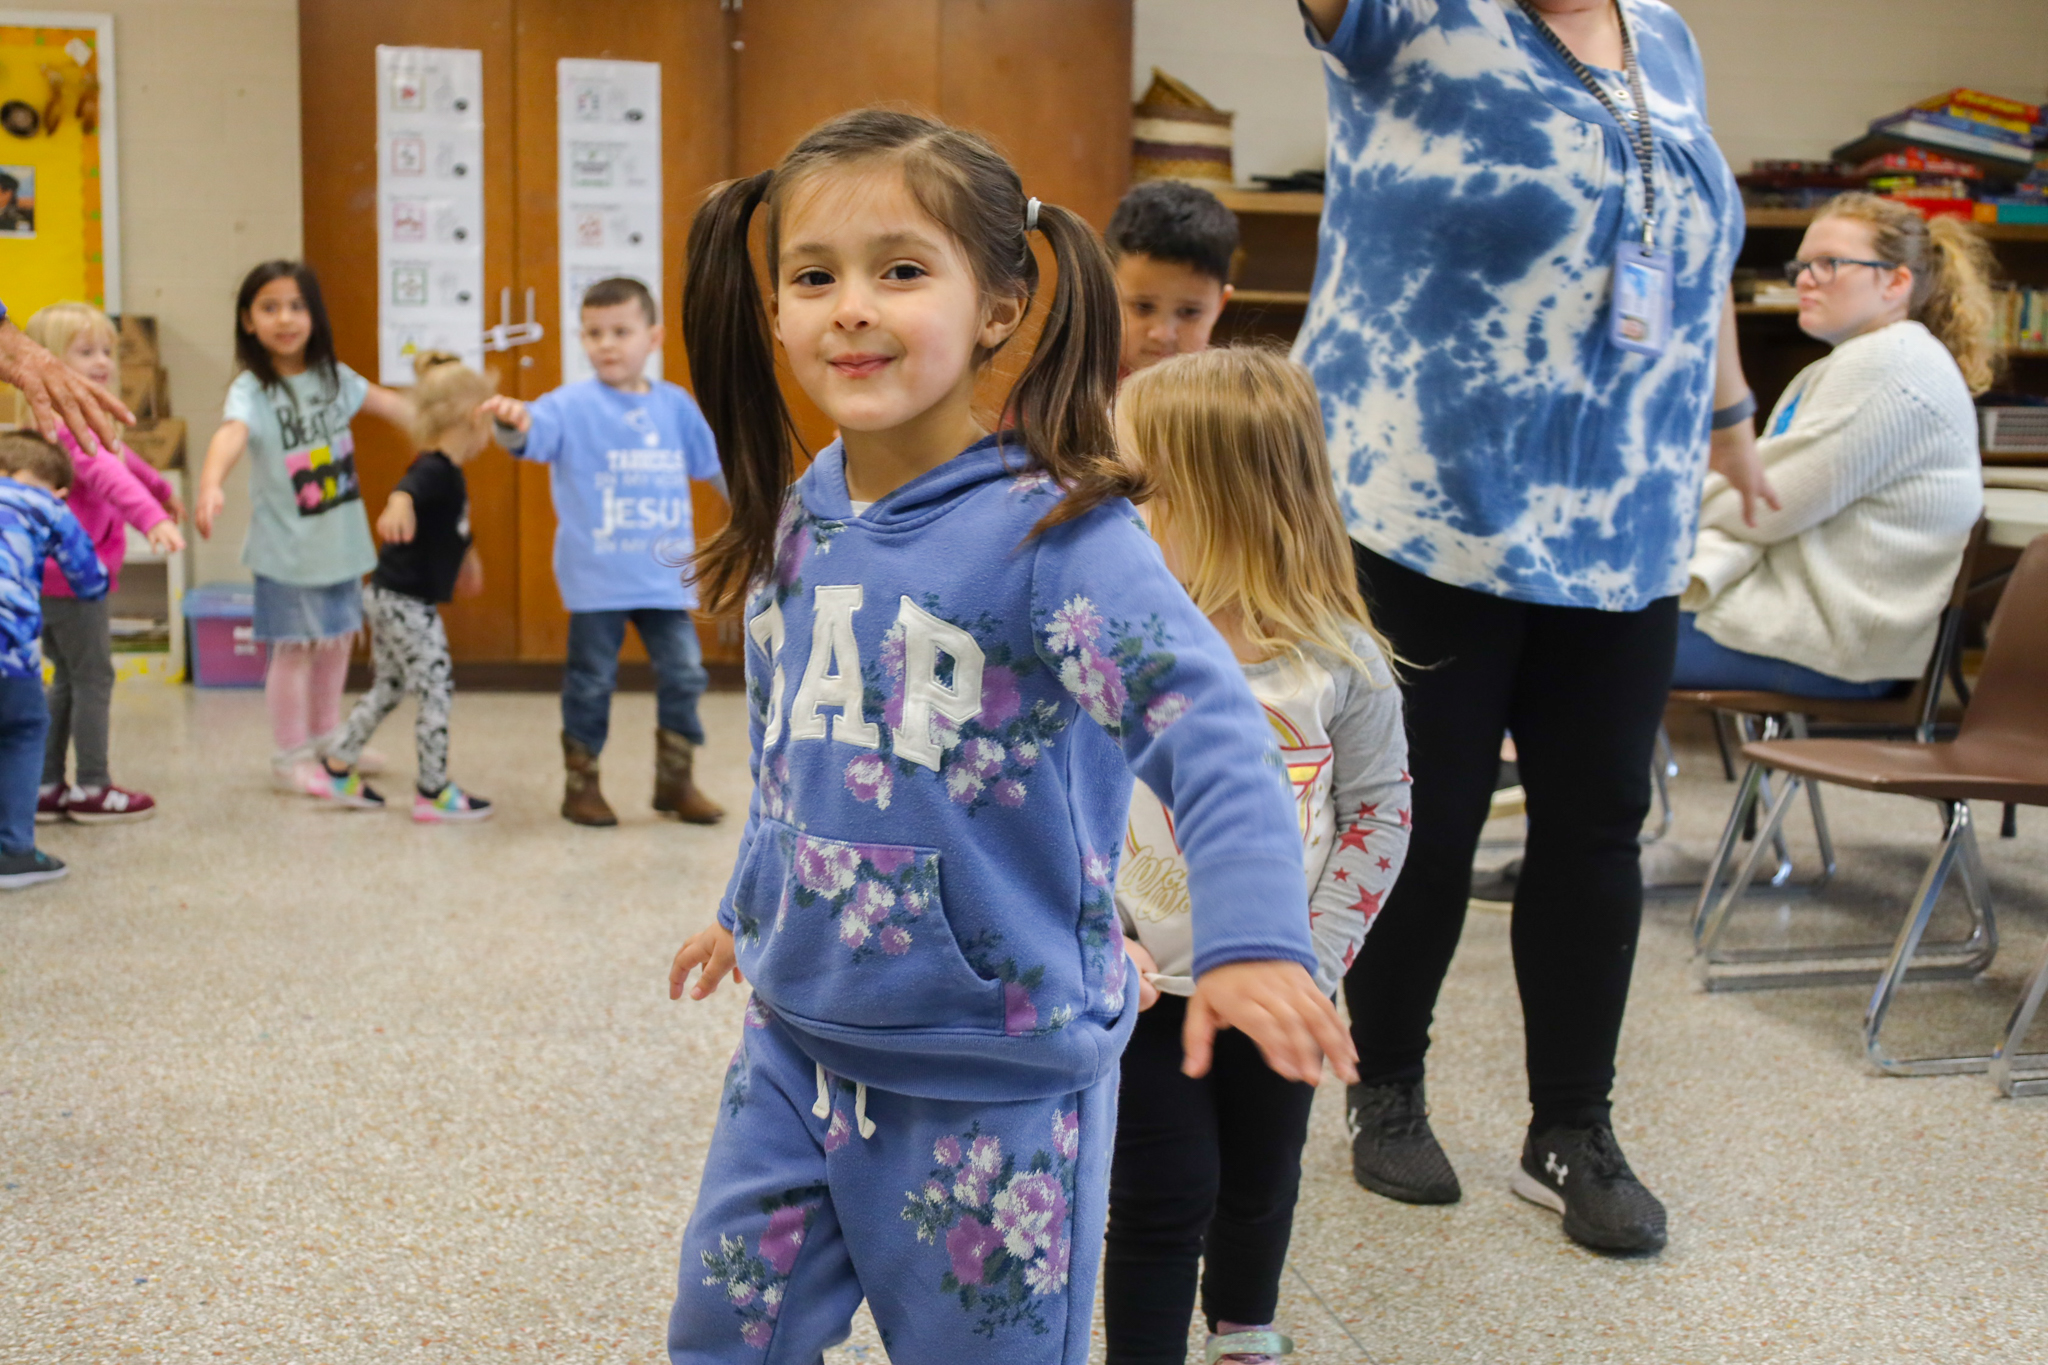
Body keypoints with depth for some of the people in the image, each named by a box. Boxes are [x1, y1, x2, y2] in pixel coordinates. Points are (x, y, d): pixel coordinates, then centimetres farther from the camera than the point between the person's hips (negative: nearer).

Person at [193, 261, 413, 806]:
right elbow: (230, 435, -35)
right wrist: (211, 486, -54)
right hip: (289, 549, -6)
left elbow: (386, 403, 16)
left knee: (336, 642, 17)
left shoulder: (332, 376, 2)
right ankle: (292, 758, 16)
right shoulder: (251, 390, -17)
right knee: (295, 649, 1)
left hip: (342, 541, 6)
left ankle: (328, 739, 35)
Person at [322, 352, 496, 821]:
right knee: (437, 690, -2)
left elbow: (452, 524, 33)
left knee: (388, 686, 20)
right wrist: (398, 505, -67)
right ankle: (433, 794, 5)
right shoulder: (435, 472, -19)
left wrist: (468, 556, 50)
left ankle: (337, 769, 30)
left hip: (391, 598, 10)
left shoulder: (446, 473, 12)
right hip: (407, 602, -10)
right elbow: (408, 487, -44)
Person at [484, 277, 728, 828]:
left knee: (684, 673, 6)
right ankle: (580, 784, 20)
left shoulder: (675, 405, 7)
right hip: (596, 576, -3)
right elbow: (535, 433, -25)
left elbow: (714, 463, 20)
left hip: (666, 573, 4)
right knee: (592, 681, 4)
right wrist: (514, 423, -48)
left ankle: (676, 780, 22)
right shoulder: (572, 405, -6)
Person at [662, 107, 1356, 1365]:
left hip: (994, 1080, -6)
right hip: (797, 1040, 6)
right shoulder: (795, 524, 2)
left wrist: (1252, 938, -46)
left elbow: (1214, 731, -31)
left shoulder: (1051, 531, -20)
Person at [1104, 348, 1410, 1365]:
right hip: (1142, 987, -2)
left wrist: (1316, 956, -7)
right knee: (1163, 1196, 1)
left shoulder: (1337, 659, -12)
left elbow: (1381, 809, -2)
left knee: (1261, 1177, 20)